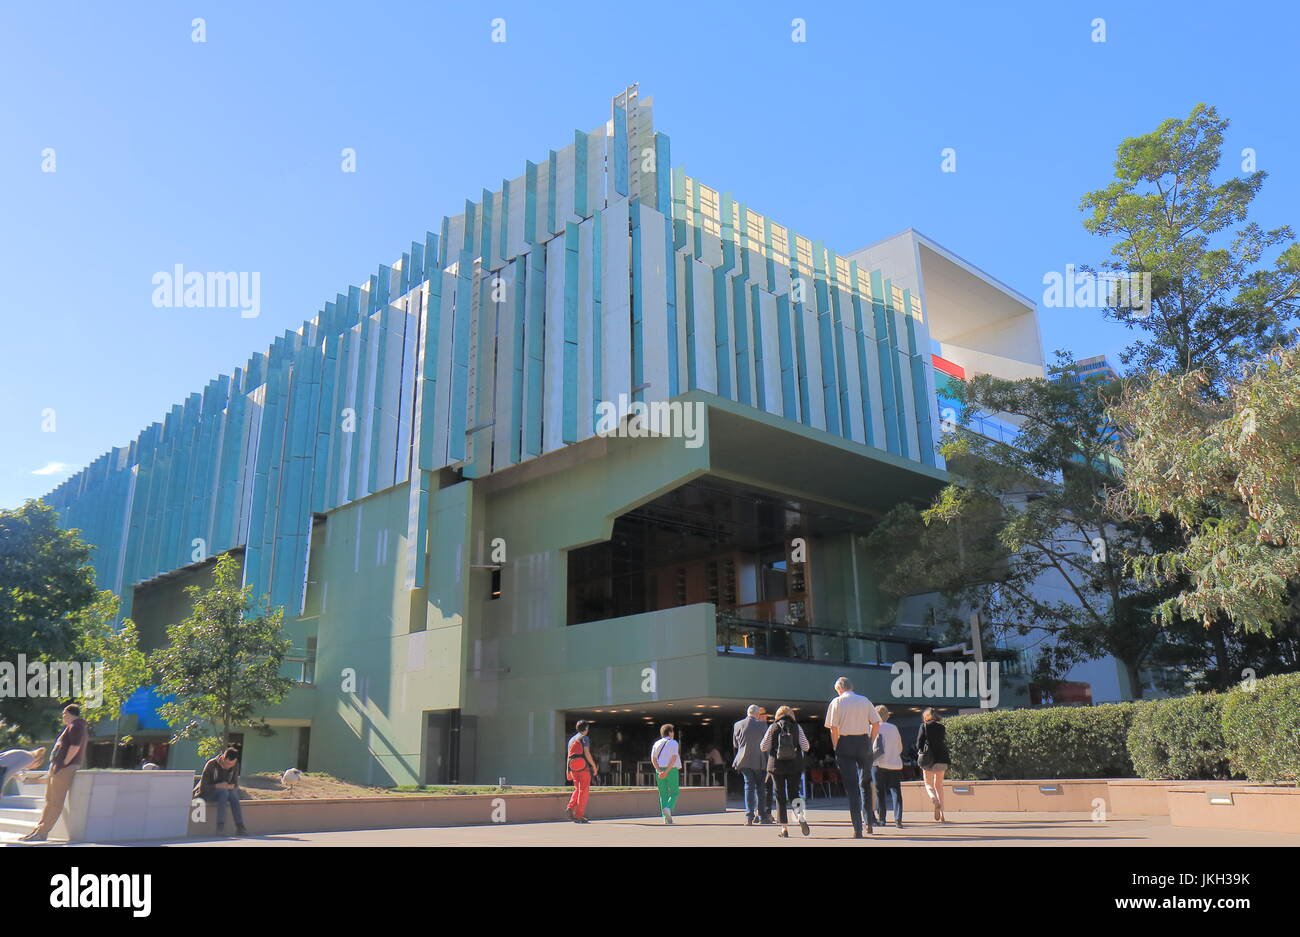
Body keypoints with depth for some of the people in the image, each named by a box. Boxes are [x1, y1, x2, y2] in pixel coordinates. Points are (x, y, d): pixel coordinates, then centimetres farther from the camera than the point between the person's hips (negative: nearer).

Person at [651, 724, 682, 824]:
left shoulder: (656, 744, 12)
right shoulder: (673, 743, -1)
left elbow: (653, 759, 2)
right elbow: (674, 758, -14)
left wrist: (660, 770, -7)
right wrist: (667, 771, -17)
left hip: (659, 771, 4)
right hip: (672, 770, -4)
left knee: (663, 794, 9)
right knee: (674, 792, 8)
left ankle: (666, 818, 3)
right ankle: (668, 808, -17)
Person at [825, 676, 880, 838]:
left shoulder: (837, 702, -1)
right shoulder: (865, 701, 7)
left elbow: (833, 728, -8)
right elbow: (876, 724, 2)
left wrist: (836, 747, 1)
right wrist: (870, 743, 10)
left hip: (845, 742, -2)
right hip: (864, 741, 2)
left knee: (851, 786, 2)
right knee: (865, 783, 19)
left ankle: (857, 829, -2)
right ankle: (869, 823, 18)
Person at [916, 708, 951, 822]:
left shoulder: (924, 726, -1)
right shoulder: (942, 727, 8)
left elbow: (919, 743, -3)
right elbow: (945, 742, 11)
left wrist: (921, 753, 15)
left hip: (929, 759, -3)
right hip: (942, 759, 3)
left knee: (928, 784, 7)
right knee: (939, 785, 15)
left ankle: (935, 800, -27)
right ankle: (942, 815, 10)